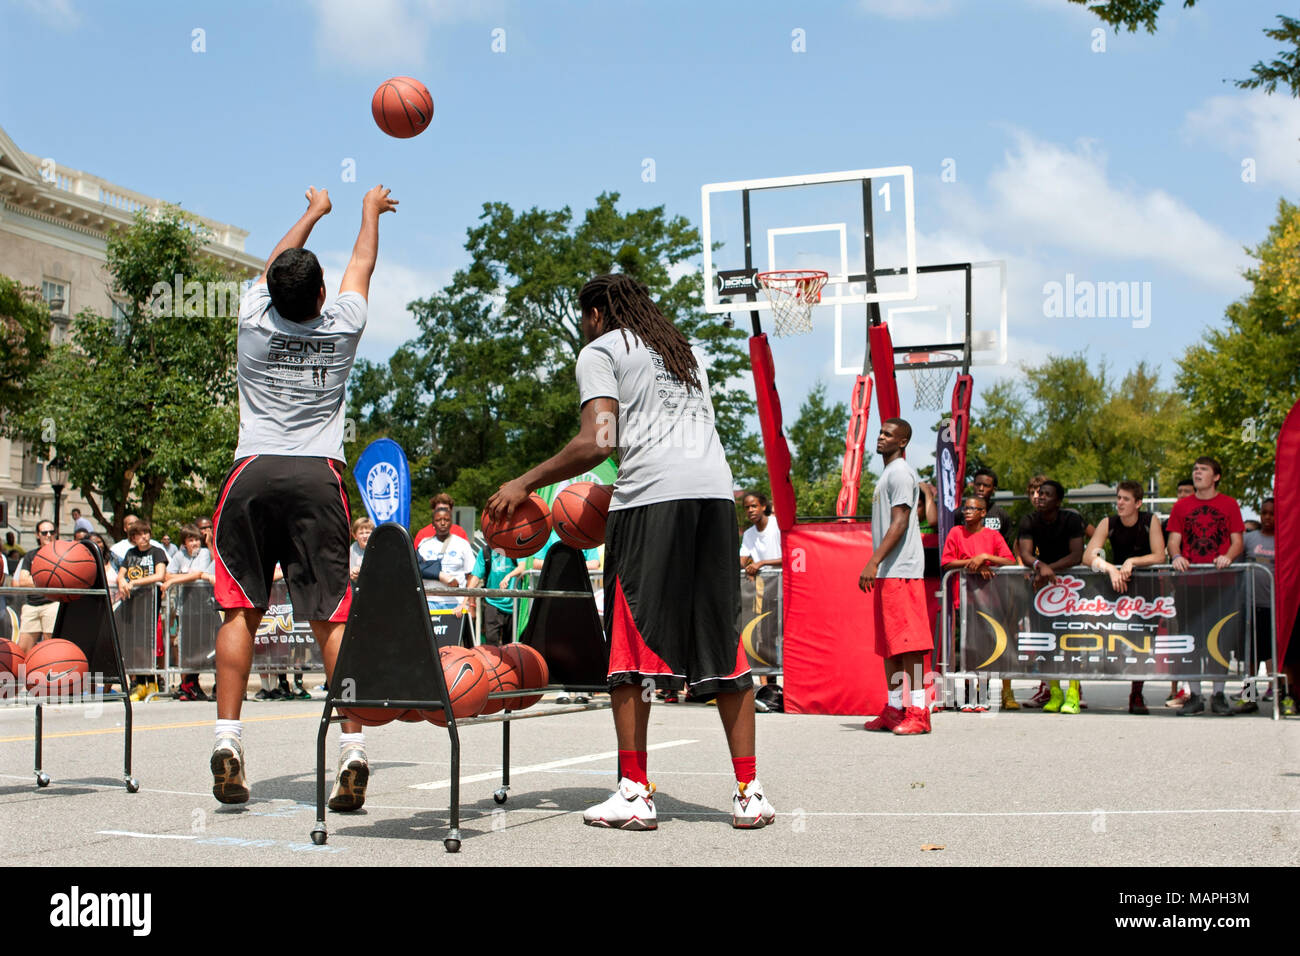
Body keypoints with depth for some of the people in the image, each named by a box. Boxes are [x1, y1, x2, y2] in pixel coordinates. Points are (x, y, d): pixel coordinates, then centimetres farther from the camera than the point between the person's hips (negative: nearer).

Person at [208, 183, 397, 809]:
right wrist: (370, 209, 43)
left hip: (252, 474, 1)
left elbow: (276, 262, 25)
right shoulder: (343, 330, 4)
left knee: (241, 610, 5)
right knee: (331, 617, -2)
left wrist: (313, 211, 42)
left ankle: (227, 739, -2)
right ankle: (352, 748, -7)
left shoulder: (255, 323, 4)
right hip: (318, 477, 0)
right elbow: (361, 264, 24)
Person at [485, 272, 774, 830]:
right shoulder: (689, 353, 30)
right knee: (722, 644, 8)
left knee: (631, 644, 1)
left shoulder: (600, 351, 9)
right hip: (716, 494, 6)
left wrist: (524, 485, 5)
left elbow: (596, 443, -5)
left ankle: (634, 793, 1)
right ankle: (749, 793, 7)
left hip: (650, 496, -6)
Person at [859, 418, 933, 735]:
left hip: (901, 571, -10)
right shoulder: (888, 473, 21)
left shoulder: (900, 472, -9)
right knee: (888, 644, 11)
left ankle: (918, 712, -11)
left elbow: (900, 523, -18)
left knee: (906, 642, -11)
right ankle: (894, 709, 15)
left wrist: (874, 562, -23)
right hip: (887, 573, 10)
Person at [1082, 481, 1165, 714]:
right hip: (1115, 581, 1)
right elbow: (1087, 557, -20)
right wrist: (1111, 569, -37)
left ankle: (1136, 694, -2)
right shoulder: (1108, 523, -9)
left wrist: (1132, 561, -30)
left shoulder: (1151, 521, -10)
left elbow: (1159, 556, -16)